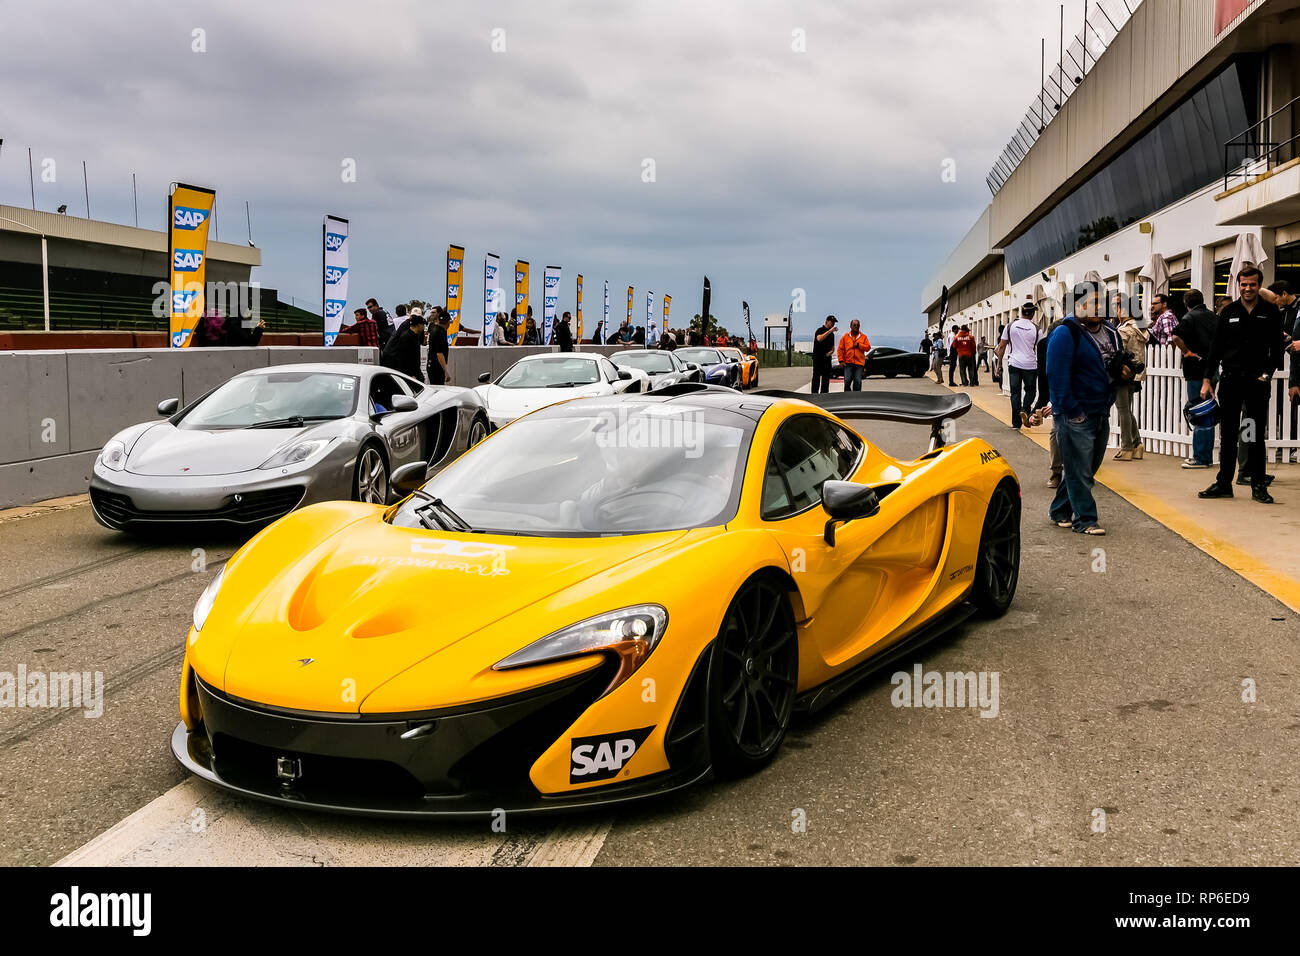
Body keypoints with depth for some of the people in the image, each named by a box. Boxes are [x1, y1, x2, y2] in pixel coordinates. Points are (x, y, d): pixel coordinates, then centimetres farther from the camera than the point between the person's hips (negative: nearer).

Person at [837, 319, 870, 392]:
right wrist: (841, 361, -4)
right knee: (847, 381, -9)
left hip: (859, 363, 1)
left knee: (858, 381, -5)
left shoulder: (863, 337, 10)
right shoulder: (845, 336, 7)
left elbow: (868, 347, 4)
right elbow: (840, 349, 5)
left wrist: (859, 345, -9)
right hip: (848, 363, -1)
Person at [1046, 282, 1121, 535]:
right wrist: (1071, 410, -20)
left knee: (1088, 468, 15)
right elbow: (1057, 375, -19)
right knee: (1080, 471, -3)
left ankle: (1060, 511, 28)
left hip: (1101, 414, 8)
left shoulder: (1110, 332, 11)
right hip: (1076, 416, -8)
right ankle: (1084, 520, 3)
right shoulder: (1066, 334, -14)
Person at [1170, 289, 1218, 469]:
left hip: (1197, 368, -6)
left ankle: (1200, 458, -3)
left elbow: (1176, 336, -23)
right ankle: (1207, 456, 18)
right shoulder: (1214, 317, 11)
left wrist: (1187, 352, -11)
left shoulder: (1190, 317, -8)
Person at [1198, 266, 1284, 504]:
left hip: (1257, 380, -1)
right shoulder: (1228, 313, 7)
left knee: (1256, 436, 2)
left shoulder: (1271, 312, 3)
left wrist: (1267, 373, -9)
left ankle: (1258, 486, 8)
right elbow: (1216, 348, 7)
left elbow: (1277, 348, 4)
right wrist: (1207, 380, 3)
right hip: (1230, 379, 1)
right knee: (1227, 435, 6)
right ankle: (1224, 483, 12)